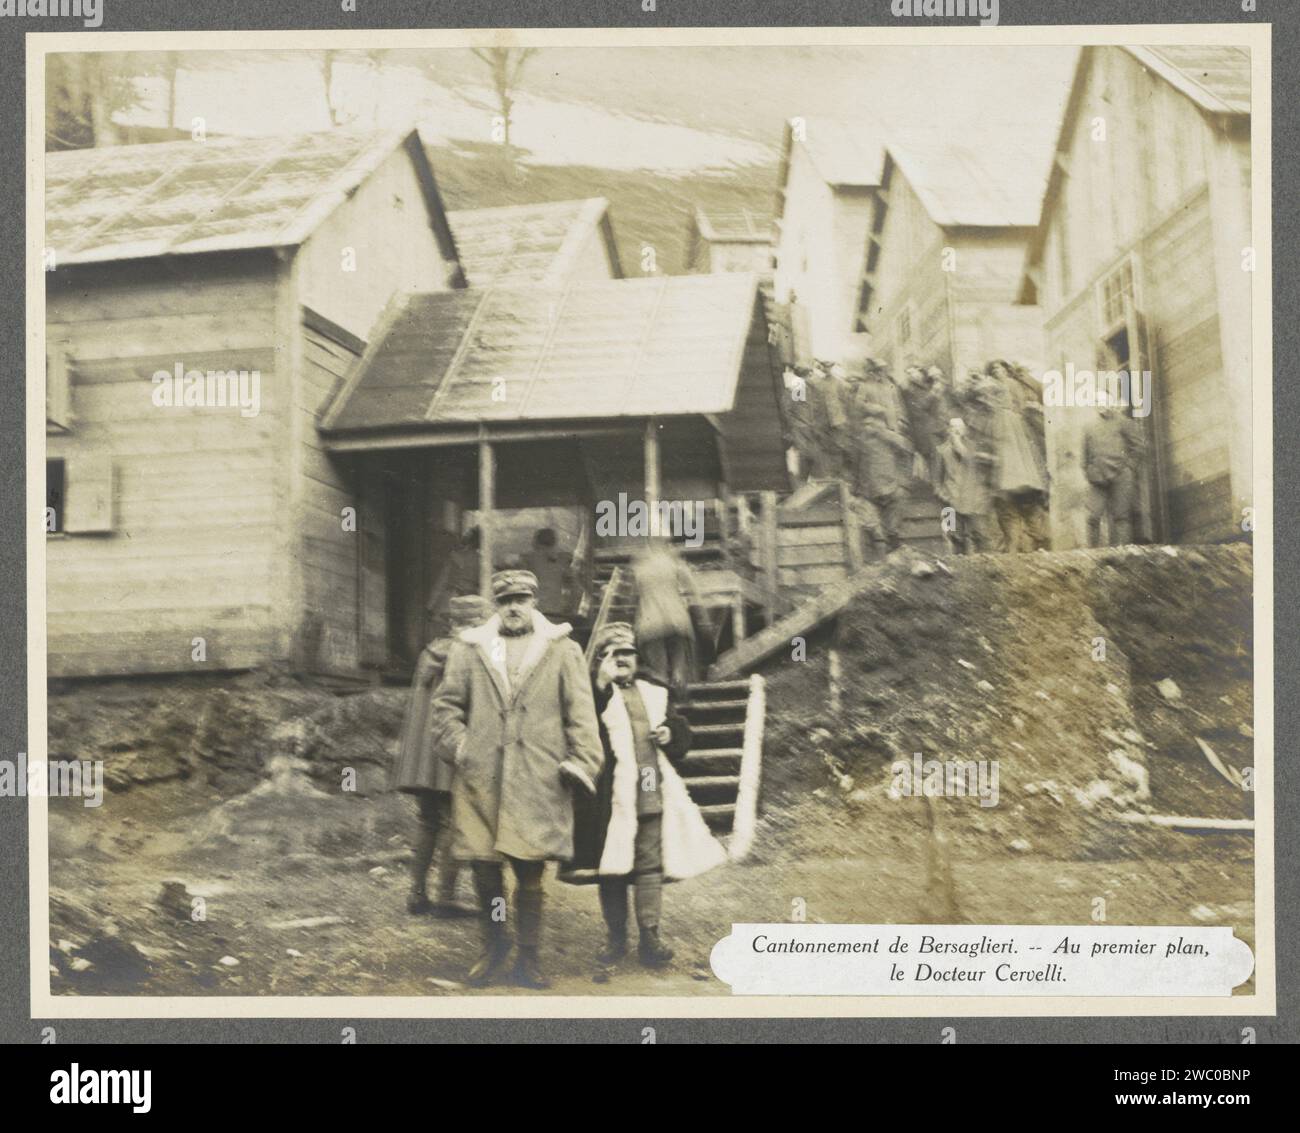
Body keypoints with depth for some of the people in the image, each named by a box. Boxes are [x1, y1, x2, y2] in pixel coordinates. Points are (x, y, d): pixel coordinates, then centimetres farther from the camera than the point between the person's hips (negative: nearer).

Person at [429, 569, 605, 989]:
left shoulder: (562, 650, 8)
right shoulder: (469, 649, 11)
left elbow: (581, 714, 5)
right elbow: (446, 705, 13)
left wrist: (580, 764, -4)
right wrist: (460, 749, 1)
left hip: (537, 782, -1)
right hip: (480, 780, 1)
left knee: (530, 872, -1)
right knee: (485, 869, 6)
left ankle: (529, 956, 11)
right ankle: (493, 945, 26)